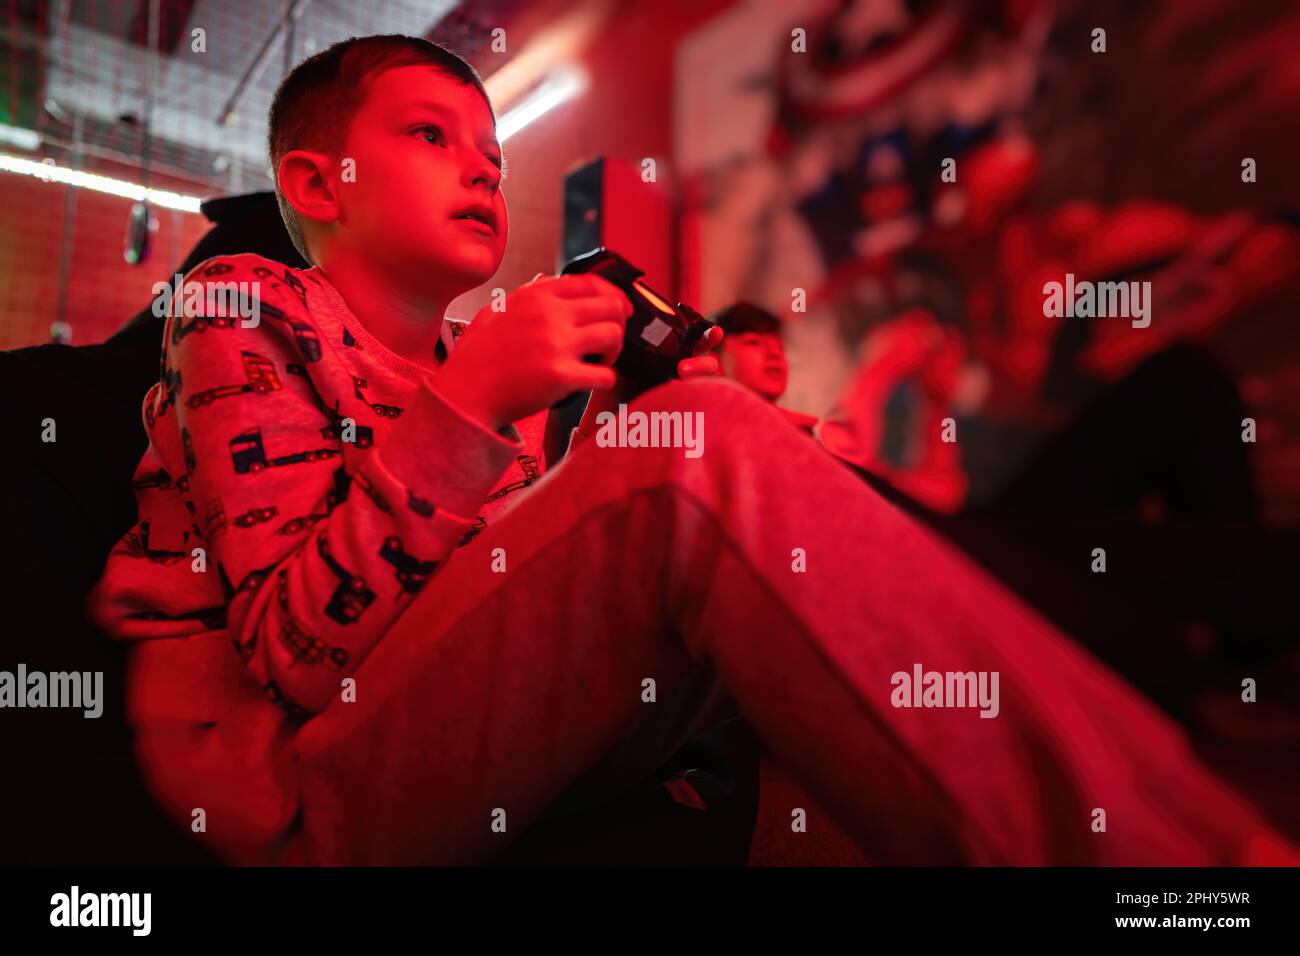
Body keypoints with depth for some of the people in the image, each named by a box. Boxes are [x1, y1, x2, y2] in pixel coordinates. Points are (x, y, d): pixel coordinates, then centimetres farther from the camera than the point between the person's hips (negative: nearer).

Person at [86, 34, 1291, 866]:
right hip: (302, 782, -6)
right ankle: (1182, 847, -27)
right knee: (699, 448, -29)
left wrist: (627, 409, -3)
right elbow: (302, 655, -15)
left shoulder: (467, 362, 18)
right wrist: (464, 403, -24)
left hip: (488, 745, 6)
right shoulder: (244, 306, 0)